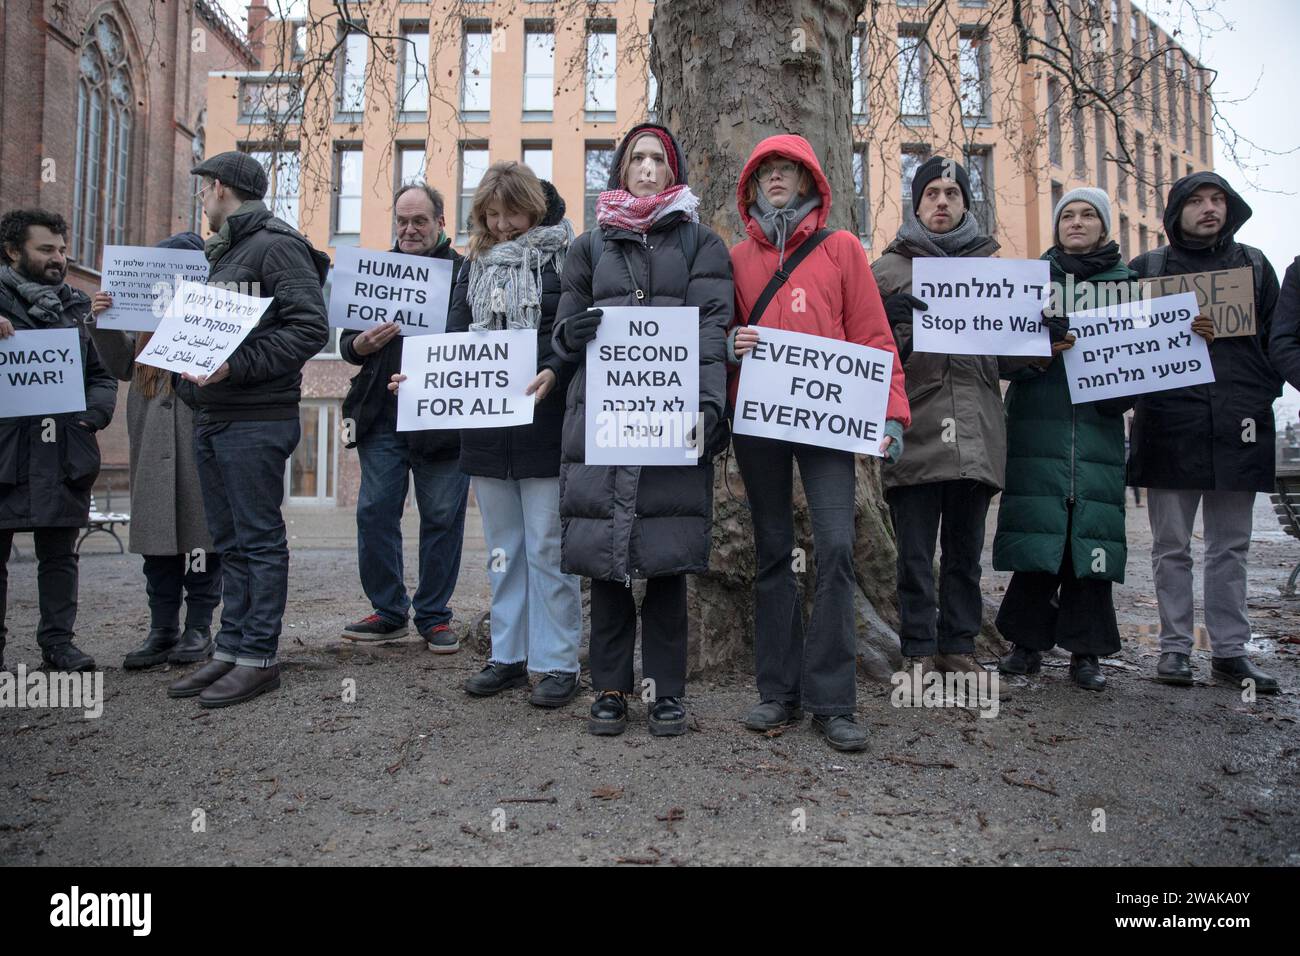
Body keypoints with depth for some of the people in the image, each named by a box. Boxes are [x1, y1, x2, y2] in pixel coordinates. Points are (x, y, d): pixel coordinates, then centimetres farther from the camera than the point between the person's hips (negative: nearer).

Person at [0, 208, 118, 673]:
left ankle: (58, 639, 17)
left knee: (60, 555, 9)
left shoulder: (77, 307, 15)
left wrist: (94, 415, 1)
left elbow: (103, 374, 18)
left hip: (65, 454, 4)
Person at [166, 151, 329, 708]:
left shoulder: (276, 245, -7)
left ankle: (258, 657, 4)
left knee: (259, 540, -3)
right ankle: (231, 650, 20)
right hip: (211, 419, 9)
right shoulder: (222, 254, 21)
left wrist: (236, 366, -22)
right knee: (229, 542, 12)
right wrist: (190, 374, 10)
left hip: (255, 421, -9)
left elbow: (310, 328, -18)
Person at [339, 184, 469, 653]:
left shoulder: (463, 272, 2)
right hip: (381, 415, 4)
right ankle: (388, 611, 19)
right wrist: (361, 344, -6)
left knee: (441, 518, 4)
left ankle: (433, 615, 17)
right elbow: (346, 341, 16)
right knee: (374, 513, 5)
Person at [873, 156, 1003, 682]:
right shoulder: (889, 268, 10)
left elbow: (1006, 356, 20)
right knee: (915, 551, 1)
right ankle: (920, 650, 12)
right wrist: (889, 319, -16)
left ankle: (959, 645, 21)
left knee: (965, 548, 10)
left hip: (976, 434, 3)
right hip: (915, 429, -2)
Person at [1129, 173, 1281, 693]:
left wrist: (1264, 393, 2)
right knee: (1171, 546, 3)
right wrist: (1141, 395, -8)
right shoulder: (1146, 268, 8)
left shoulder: (1254, 265, 14)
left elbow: (1277, 337, 14)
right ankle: (1175, 647, 12)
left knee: (1231, 547, 7)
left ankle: (1230, 650, 15)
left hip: (1237, 426, 2)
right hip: (1170, 426, -2)